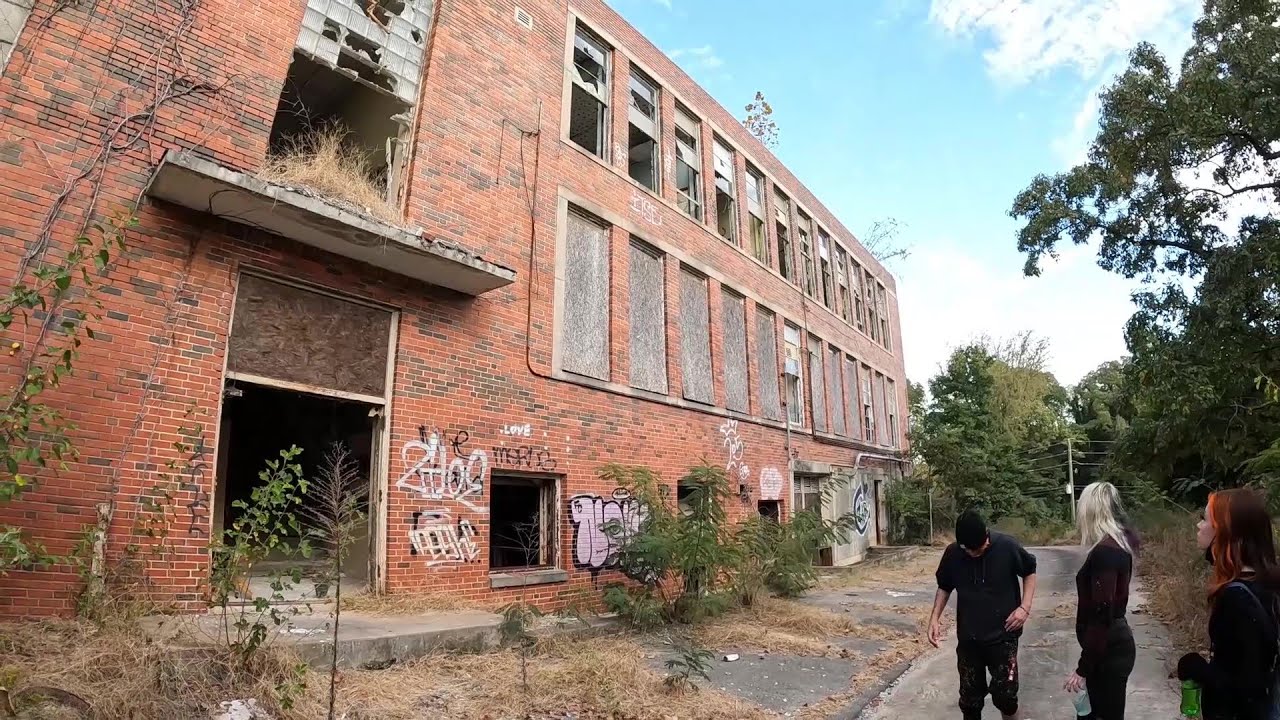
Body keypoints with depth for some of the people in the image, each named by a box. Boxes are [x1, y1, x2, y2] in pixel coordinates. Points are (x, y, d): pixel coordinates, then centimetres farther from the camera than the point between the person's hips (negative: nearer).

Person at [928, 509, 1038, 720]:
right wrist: (935, 617, -3)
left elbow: (1029, 572, 3)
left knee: (1004, 694, 0)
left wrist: (1025, 607, -8)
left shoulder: (1007, 547, -16)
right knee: (969, 698, 10)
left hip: (1003, 636, -2)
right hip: (968, 638, 2)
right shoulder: (952, 553, -9)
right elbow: (944, 587, 8)